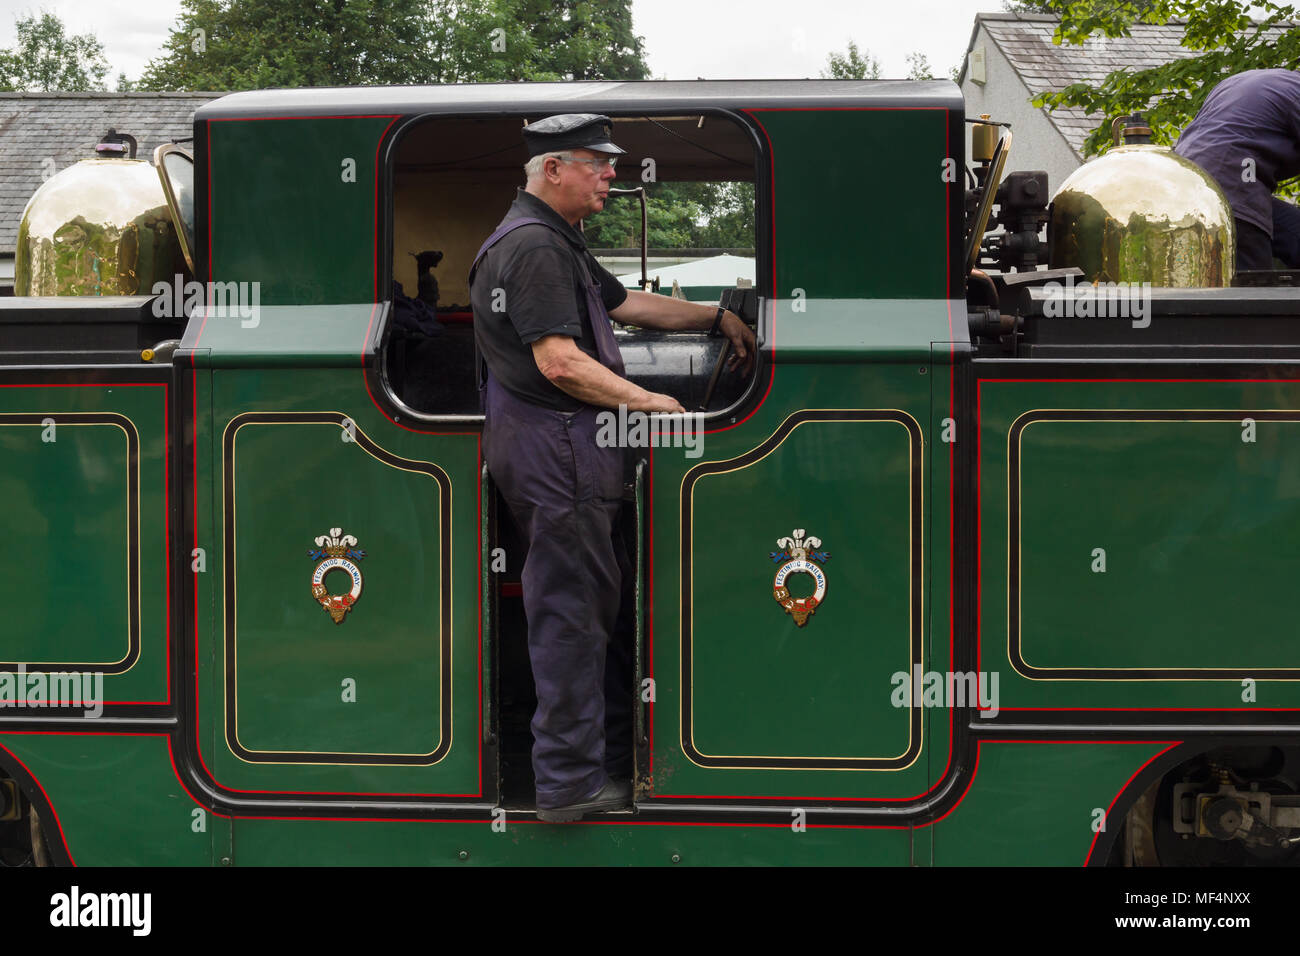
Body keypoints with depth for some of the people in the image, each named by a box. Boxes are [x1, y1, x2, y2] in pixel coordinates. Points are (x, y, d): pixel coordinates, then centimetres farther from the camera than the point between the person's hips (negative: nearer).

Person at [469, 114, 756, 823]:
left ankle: (616, 748, 26)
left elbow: (625, 304, 27)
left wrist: (716, 317, 24)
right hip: (555, 449, -11)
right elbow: (560, 361, -24)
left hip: (565, 444, 11)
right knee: (571, 611, -6)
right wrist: (642, 399, -16)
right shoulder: (533, 247, -16)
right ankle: (570, 783, -1)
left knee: (602, 597, 17)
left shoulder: (558, 243, 20)